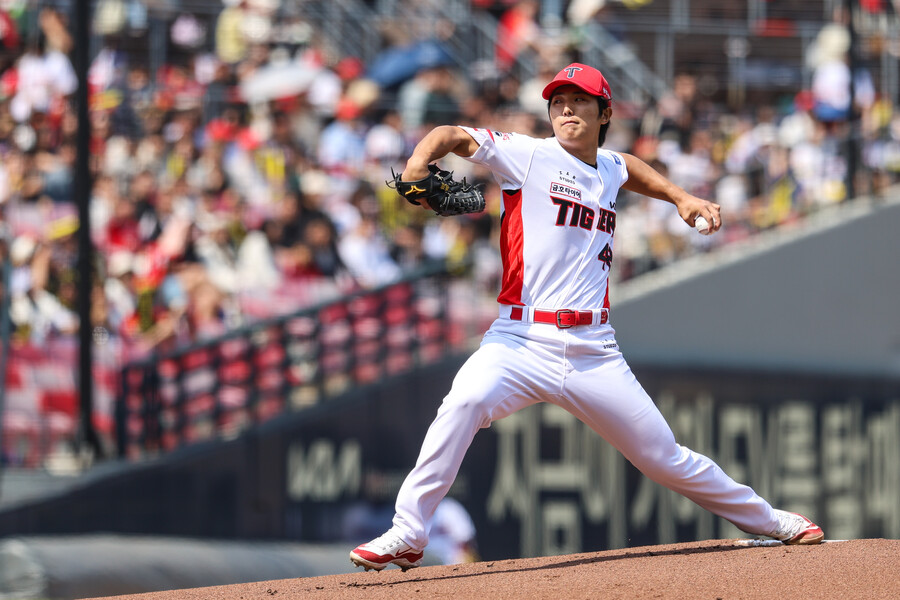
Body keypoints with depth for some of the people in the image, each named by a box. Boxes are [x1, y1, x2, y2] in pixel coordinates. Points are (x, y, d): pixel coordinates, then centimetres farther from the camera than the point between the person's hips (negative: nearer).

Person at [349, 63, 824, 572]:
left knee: (666, 459, 8)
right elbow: (457, 136, -9)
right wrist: (420, 160, -28)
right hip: (522, 342, -4)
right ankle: (408, 534, -27)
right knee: (466, 401, -34)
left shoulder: (610, 169, 16)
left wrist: (680, 197, 31)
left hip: (593, 353, 4)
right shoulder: (530, 156, 1)